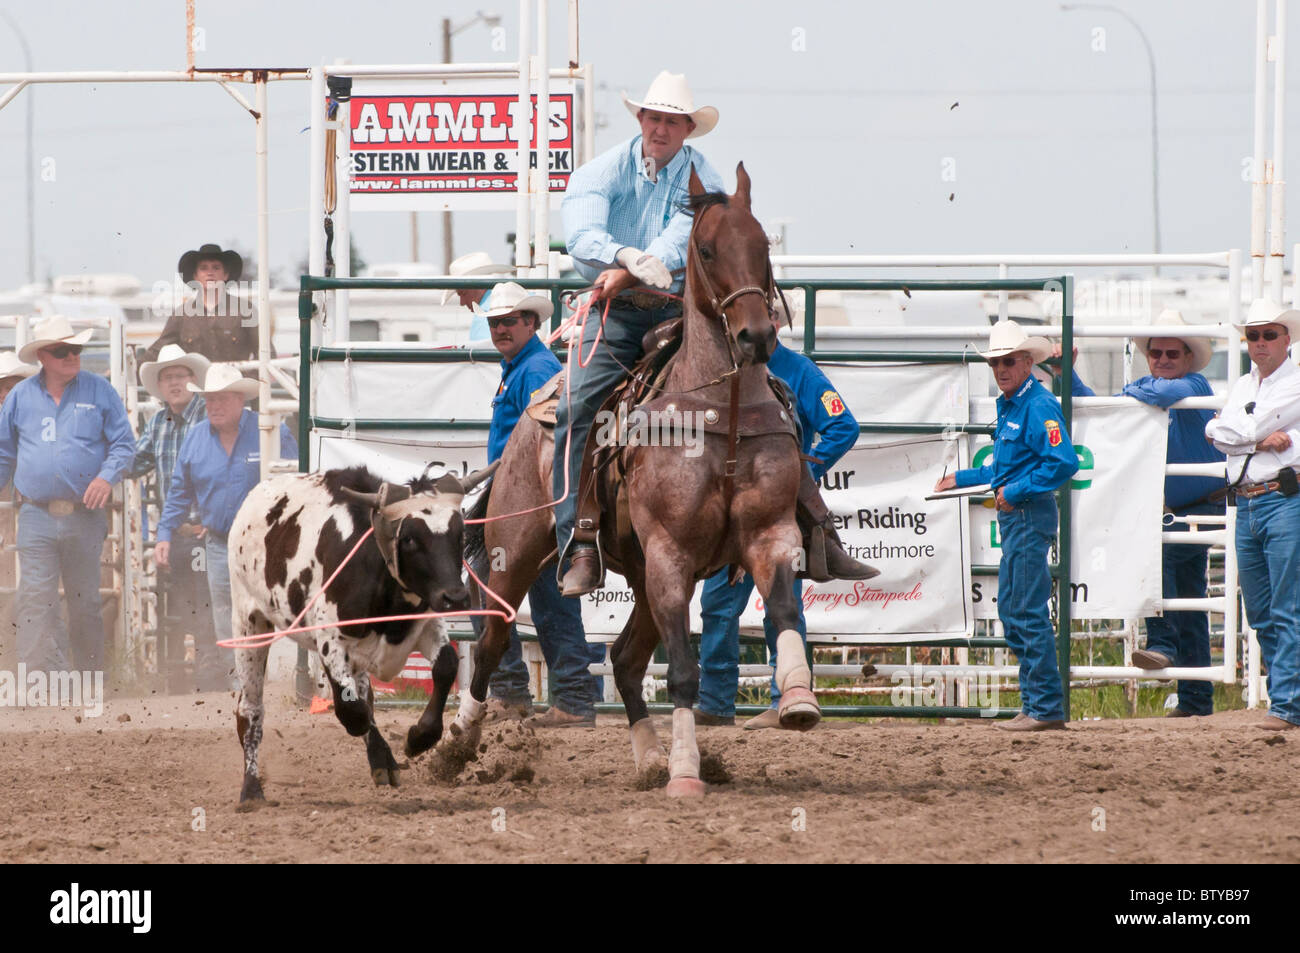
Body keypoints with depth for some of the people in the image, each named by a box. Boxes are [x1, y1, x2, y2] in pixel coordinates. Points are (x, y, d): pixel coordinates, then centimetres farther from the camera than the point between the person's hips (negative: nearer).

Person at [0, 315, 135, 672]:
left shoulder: (99, 391, 4)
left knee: (85, 603, 9)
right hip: (37, 518, 0)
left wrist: (107, 476, -15)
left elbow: (124, 443, 3)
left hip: (85, 518, 0)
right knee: (36, 601, -12)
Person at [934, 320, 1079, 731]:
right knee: (1010, 611, 12)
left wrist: (1017, 491, -20)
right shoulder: (1008, 406, 16)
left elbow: (1063, 463, -24)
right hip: (1013, 516, 11)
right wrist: (961, 479, 30)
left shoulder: (1039, 405, -14)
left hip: (1030, 514, -11)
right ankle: (1036, 702, 17)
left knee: (1029, 613, -9)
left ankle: (1045, 708, -6)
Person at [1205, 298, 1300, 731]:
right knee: (1259, 614, 9)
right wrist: (1264, 440, -8)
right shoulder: (1242, 387, 18)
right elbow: (1221, 438, 2)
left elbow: (1245, 428, -12)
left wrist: (1223, 428, 3)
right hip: (1245, 506, 7)